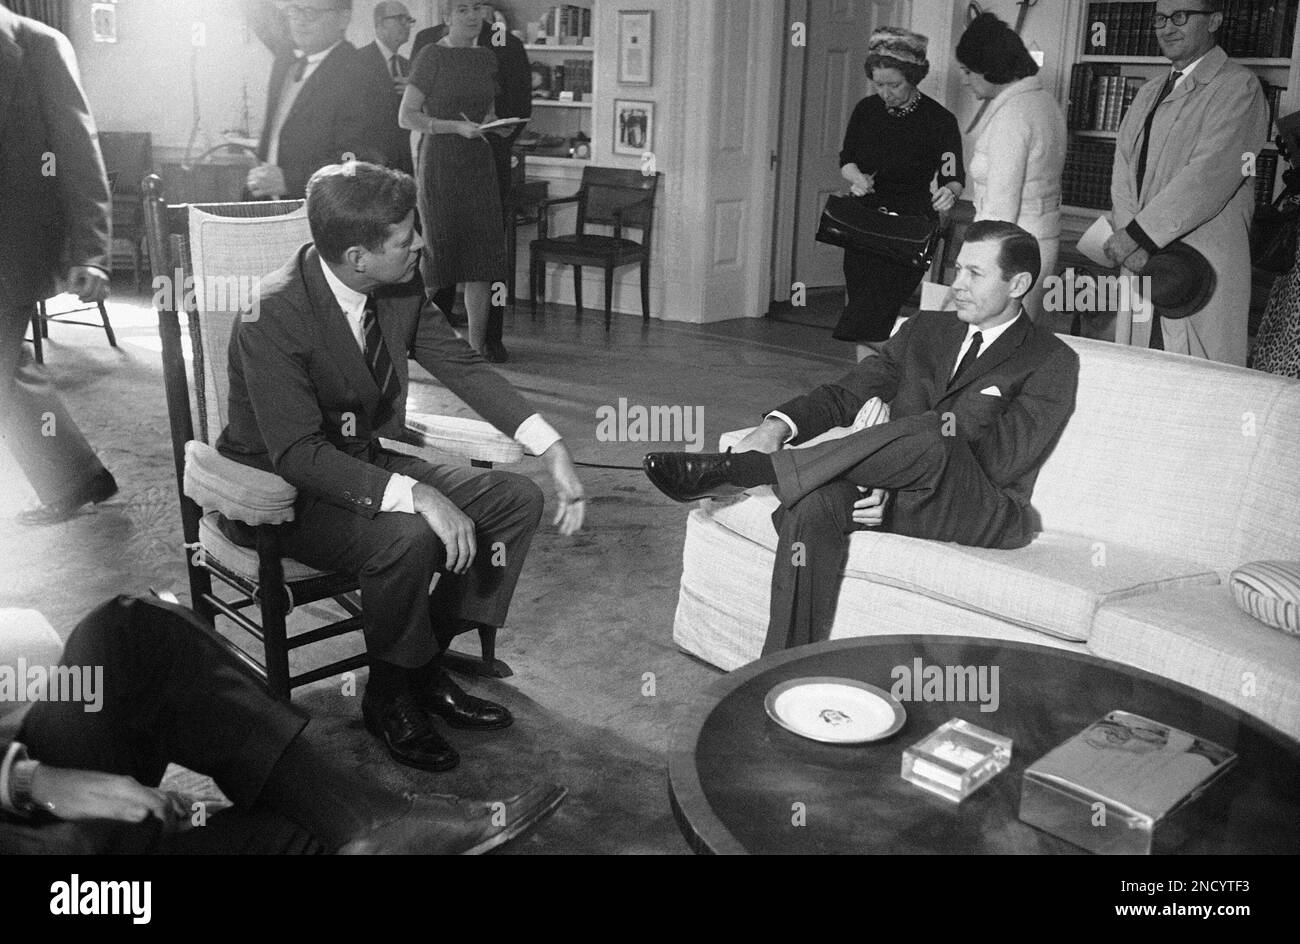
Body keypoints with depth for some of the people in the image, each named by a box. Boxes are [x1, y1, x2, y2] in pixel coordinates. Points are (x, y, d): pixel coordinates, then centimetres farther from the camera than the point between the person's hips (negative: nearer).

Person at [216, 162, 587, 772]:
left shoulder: (400, 289, -6)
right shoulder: (273, 318, -27)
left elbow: (463, 366, 1)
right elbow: (298, 454, -31)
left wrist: (553, 449, -10)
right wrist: (416, 495, -41)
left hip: (370, 463, 8)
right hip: (280, 491, -7)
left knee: (517, 500, -5)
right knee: (407, 536, -35)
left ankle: (426, 663, 6)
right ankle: (390, 696, -6)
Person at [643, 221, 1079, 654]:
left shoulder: (1051, 361, 5)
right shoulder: (925, 329, 22)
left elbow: (1004, 461, -9)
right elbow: (843, 395, 14)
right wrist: (779, 426, -8)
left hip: (983, 514, -4)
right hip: (898, 494, 4)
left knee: (931, 436, -36)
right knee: (812, 504, -30)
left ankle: (738, 470, -33)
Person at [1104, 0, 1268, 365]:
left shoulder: (1238, 86, -4)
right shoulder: (1148, 94, 20)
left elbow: (1209, 175, -15)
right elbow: (1123, 172, 10)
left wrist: (1137, 234, -16)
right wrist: (1130, 242, -6)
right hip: (1141, 266, 7)